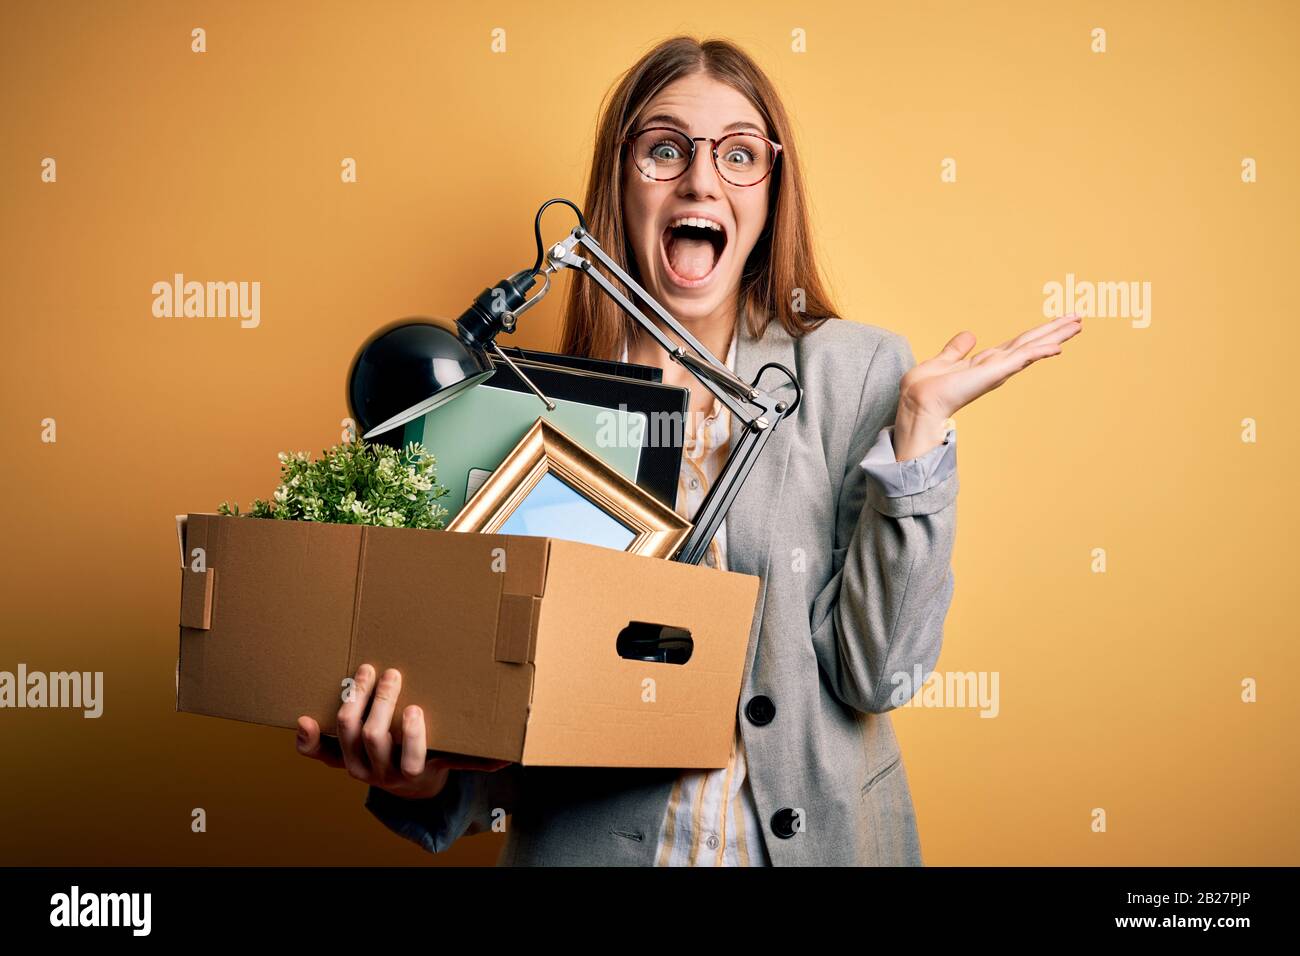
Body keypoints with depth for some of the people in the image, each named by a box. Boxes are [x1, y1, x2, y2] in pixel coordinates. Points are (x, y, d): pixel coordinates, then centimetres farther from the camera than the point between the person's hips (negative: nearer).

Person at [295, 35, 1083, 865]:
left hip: (815, 834, 0)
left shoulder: (859, 373, -8)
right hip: (586, 838, 1)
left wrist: (922, 420, -17)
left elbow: (879, 676, -12)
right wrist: (421, 777, -23)